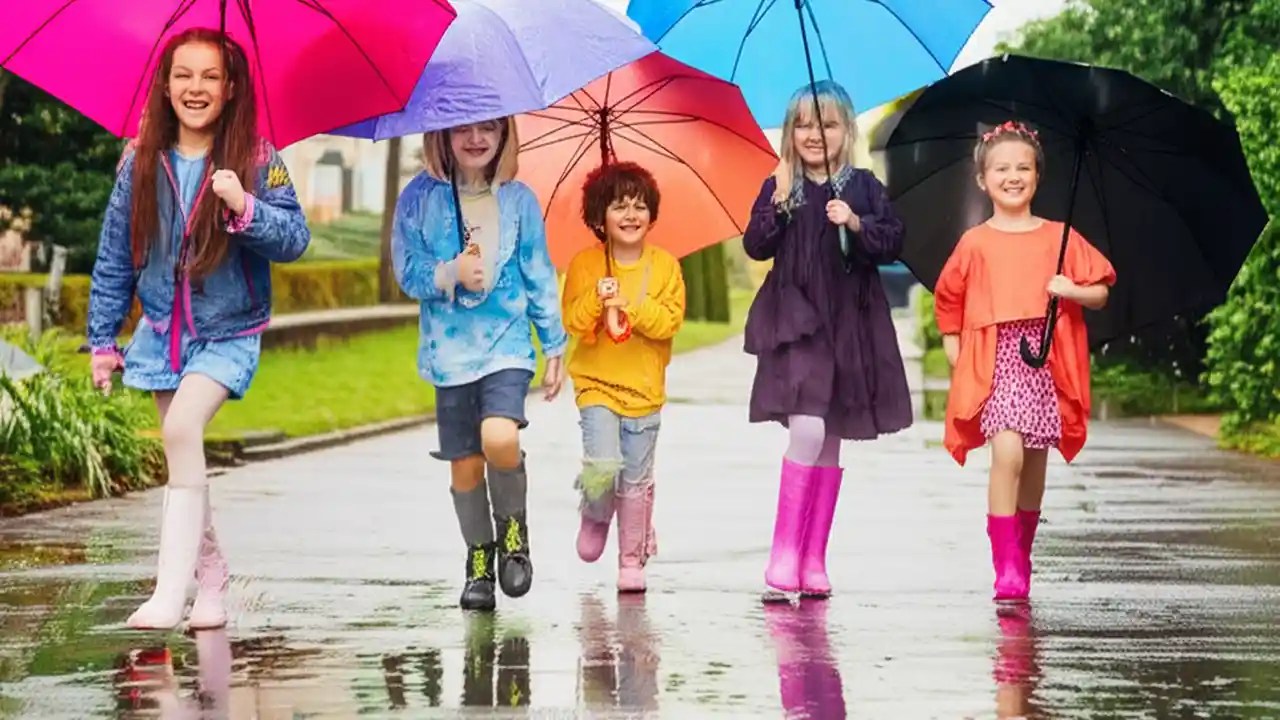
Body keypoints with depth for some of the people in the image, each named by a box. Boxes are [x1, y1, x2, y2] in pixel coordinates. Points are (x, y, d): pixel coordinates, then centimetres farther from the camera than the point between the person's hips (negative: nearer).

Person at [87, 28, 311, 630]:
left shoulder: (257, 161, -9)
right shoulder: (142, 164, -1)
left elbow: (296, 239, -16)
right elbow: (114, 256, 5)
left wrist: (245, 208, -33)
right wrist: (103, 338, 6)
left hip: (229, 333, -4)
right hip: (162, 330, 4)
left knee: (183, 427, -23)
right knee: (182, 450, 8)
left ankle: (171, 591, -24)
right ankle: (210, 575, 24)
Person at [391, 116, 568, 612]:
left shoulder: (519, 200, 3)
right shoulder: (420, 197, 1)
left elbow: (539, 277, 8)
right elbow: (406, 270, 0)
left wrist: (555, 349, 9)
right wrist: (451, 274, -19)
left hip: (507, 344, -1)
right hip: (450, 348, 1)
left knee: (500, 439, -24)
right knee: (464, 465, 5)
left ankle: (513, 524, 3)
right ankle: (479, 558, 25)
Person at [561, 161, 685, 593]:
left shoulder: (664, 266, 0)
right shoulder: (584, 264, -1)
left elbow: (670, 321, -8)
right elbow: (572, 322, -5)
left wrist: (629, 305, -19)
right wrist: (597, 299, -23)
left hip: (644, 388, 1)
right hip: (596, 383, -1)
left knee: (636, 480, 5)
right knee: (603, 464, -17)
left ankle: (632, 561, 17)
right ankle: (594, 517, 17)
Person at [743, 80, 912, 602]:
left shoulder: (863, 187, 6)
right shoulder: (779, 187, 5)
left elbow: (893, 243, -1)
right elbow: (756, 247, -5)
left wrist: (857, 224, -17)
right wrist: (779, 205, -17)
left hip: (850, 324, 2)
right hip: (796, 322, -2)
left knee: (831, 442, 7)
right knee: (807, 431, -18)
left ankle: (814, 561, 14)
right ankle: (784, 555, -14)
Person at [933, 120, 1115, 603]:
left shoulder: (1060, 238, 6)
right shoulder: (974, 243, 4)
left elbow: (1100, 294, 8)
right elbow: (948, 302, 15)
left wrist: (1072, 290, -12)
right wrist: (954, 349, 7)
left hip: (1046, 361, 2)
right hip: (994, 362, -2)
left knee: (1034, 465, 9)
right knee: (1007, 451, -20)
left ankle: (1022, 559, 27)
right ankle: (1006, 567, -18)